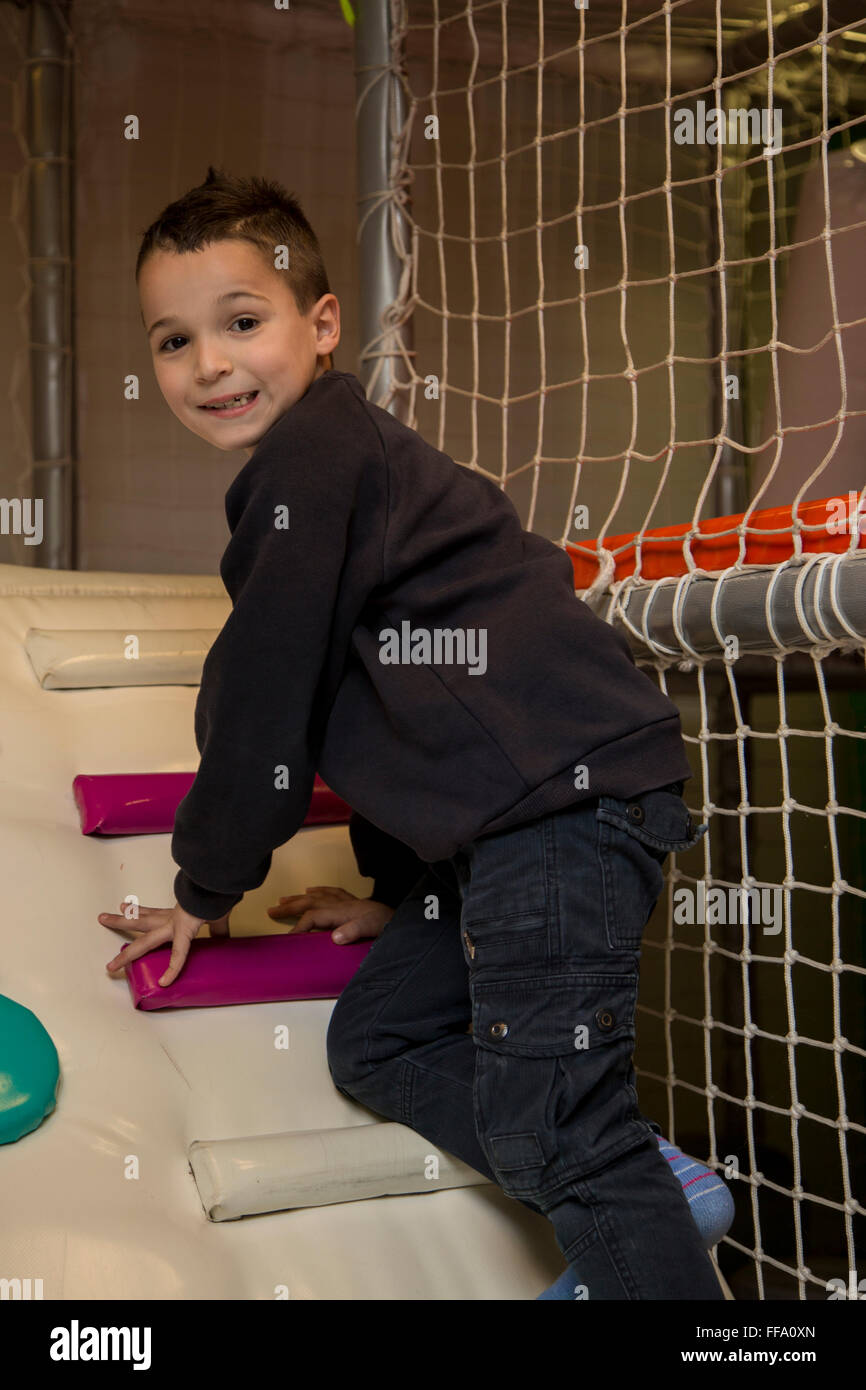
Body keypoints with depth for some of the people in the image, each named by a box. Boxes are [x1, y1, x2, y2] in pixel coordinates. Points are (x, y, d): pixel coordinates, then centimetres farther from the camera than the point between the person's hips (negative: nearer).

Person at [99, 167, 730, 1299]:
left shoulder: (310, 462, -9)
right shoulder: (341, 456, 24)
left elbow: (263, 697, -7)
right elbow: (312, 693, 32)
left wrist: (207, 889, 7)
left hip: (567, 791, -11)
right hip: (499, 822, 11)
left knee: (540, 1124, -14)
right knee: (373, 1042, 15)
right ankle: (637, 1197, 10)